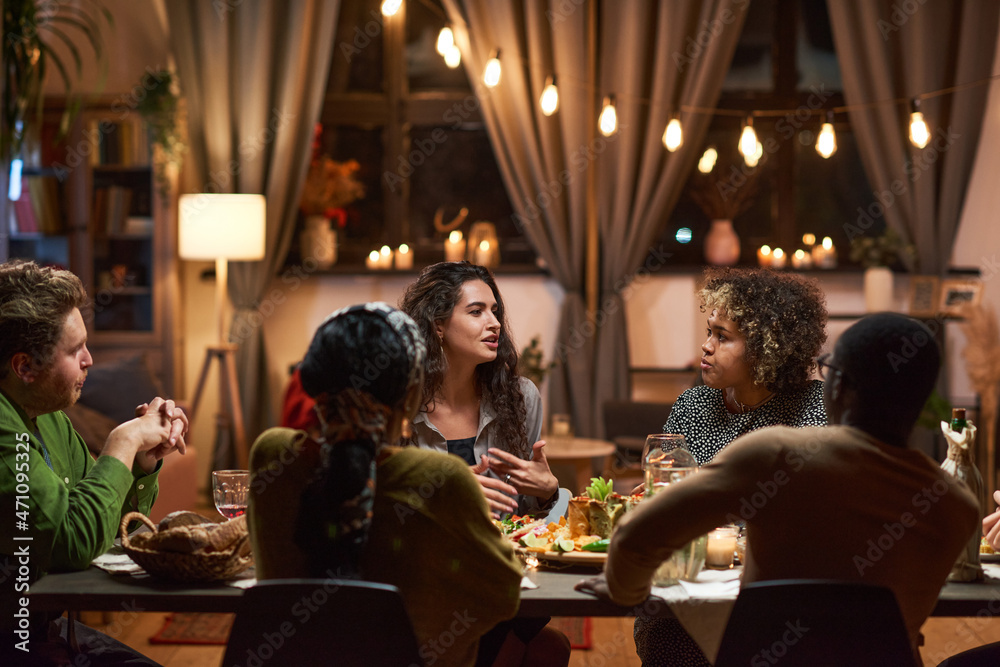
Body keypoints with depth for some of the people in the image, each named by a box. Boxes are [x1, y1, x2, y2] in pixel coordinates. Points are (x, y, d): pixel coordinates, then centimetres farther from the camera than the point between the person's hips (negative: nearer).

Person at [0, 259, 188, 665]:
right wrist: (124, 442, -15)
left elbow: (112, 527, 19)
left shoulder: (50, 417, 10)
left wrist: (146, 458, 0)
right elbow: (76, 543, -26)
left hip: (44, 627, 9)